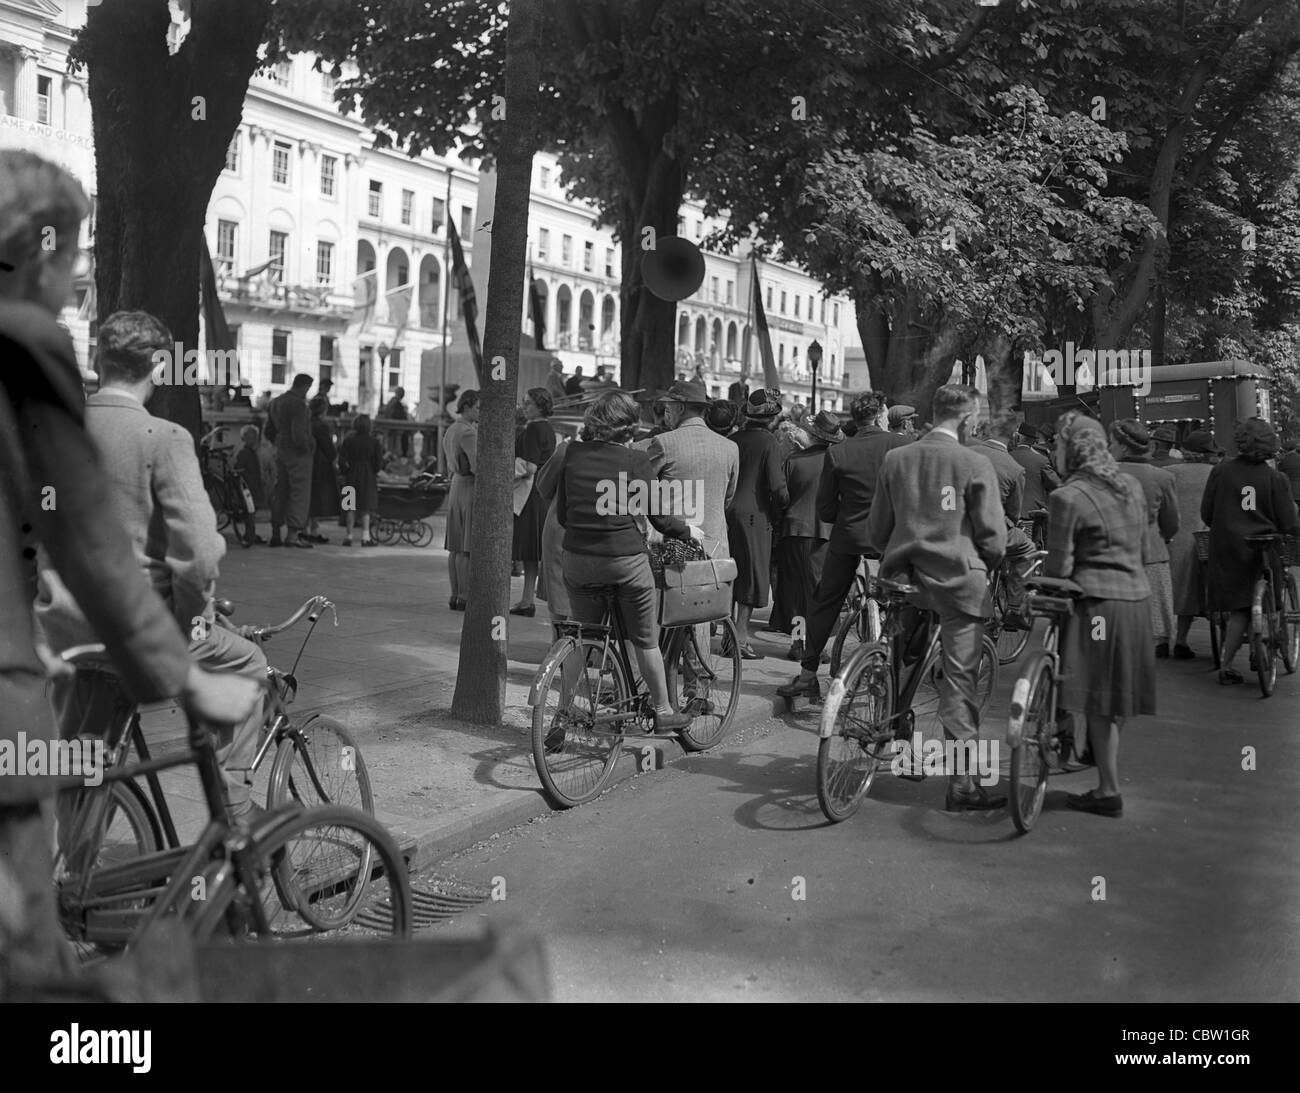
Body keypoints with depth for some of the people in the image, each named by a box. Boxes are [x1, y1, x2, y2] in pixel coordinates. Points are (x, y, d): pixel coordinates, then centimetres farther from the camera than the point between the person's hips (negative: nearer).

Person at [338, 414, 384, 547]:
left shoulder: (348, 441, -1)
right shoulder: (374, 442, -3)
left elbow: (342, 461, -5)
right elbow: (379, 461, -4)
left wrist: (345, 471, 9)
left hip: (352, 476, 1)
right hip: (368, 476, -1)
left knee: (351, 507, 7)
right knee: (366, 507, 2)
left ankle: (349, 535, 6)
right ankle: (365, 537, -3)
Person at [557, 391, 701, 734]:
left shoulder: (572, 454, 2)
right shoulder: (634, 460, -9)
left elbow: (561, 514, 5)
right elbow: (659, 517, -6)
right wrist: (687, 530, 13)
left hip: (579, 558, 3)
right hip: (625, 559, -3)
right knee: (646, 640, 13)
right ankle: (663, 712, 27)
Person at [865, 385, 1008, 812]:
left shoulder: (895, 458, 4)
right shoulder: (975, 465, -8)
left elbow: (876, 530, 9)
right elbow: (993, 535, -5)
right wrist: (985, 569, 15)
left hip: (906, 578, 4)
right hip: (959, 579, -4)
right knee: (960, 680, 0)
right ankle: (962, 785, 4)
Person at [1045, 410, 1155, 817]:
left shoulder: (1067, 497, -13)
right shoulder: (1132, 485, 9)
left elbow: (1060, 566, -12)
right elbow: (1142, 548, 17)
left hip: (1097, 601, -7)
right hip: (1137, 597, 7)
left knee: (1099, 699, 2)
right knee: (1113, 694, 17)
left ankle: (1109, 792, 8)